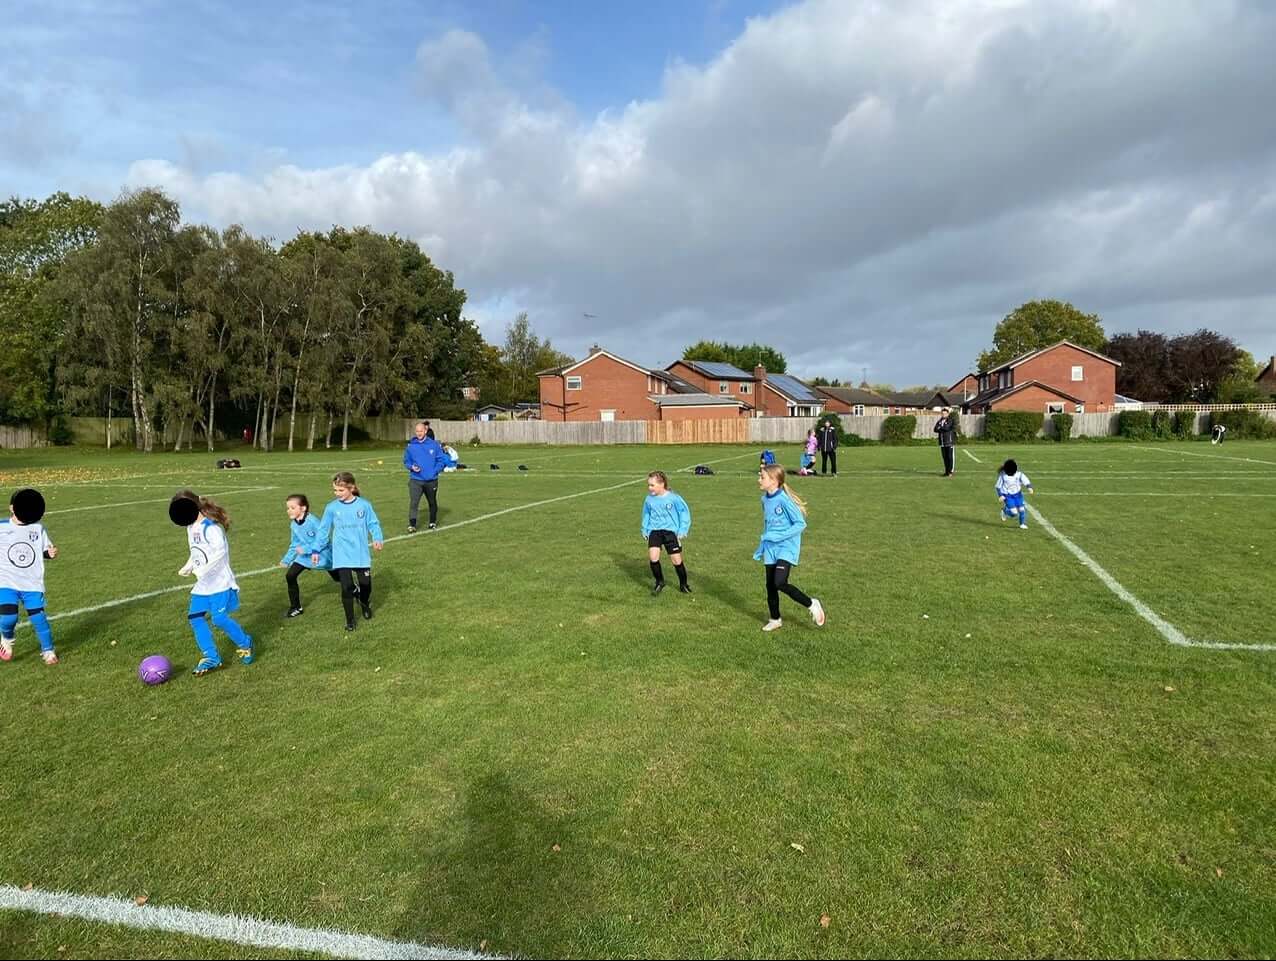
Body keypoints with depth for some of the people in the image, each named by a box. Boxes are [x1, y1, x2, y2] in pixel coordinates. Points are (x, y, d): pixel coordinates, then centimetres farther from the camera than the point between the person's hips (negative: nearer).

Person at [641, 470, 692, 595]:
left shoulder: (673, 498, -10)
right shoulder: (649, 499, 1)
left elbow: (684, 512, 0)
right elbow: (646, 514, 19)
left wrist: (683, 530, -3)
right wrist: (644, 530, 14)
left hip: (670, 531, -2)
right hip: (654, 530, 3)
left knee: (677, 560, 0)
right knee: (653, 556, -17)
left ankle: (683, 584, 24)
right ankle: (659, 582, 5)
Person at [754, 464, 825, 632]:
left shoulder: (784, 499, -17)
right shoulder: (765, 499, 7)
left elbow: (801, 524, -16)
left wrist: (778, 536, -21)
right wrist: (761, 548, 21)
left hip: (787, 548, -7)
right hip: (771, 549, 7)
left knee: (780, 583, -20)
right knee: (770, 585, 8)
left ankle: (812, 605, 1)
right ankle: (775, 620, 25)